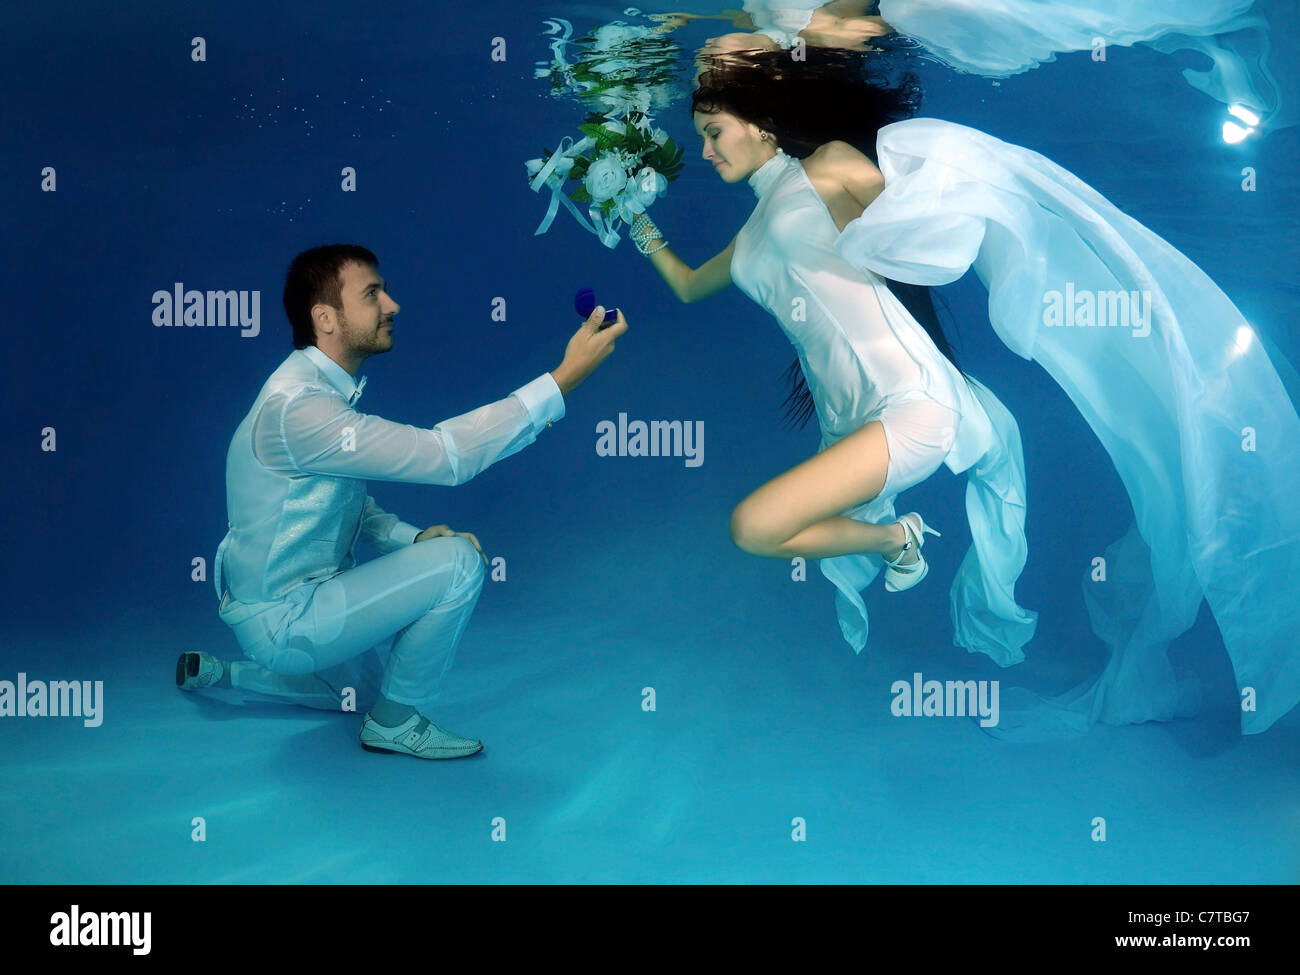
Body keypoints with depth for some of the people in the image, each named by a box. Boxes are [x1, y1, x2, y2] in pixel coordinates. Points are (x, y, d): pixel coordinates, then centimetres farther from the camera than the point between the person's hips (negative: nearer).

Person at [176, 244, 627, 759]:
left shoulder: (326, 390, 4)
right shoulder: (298, 406, -29)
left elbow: (352, 506, 13)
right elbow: (442, 455, -34)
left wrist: (414, 538, -8)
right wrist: (566, 375, -36)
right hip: (283, 616, -10)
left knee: (363, 690, 34)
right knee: (457, 560, -20)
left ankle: (217, 673, 31)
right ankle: (395, 722, -5)